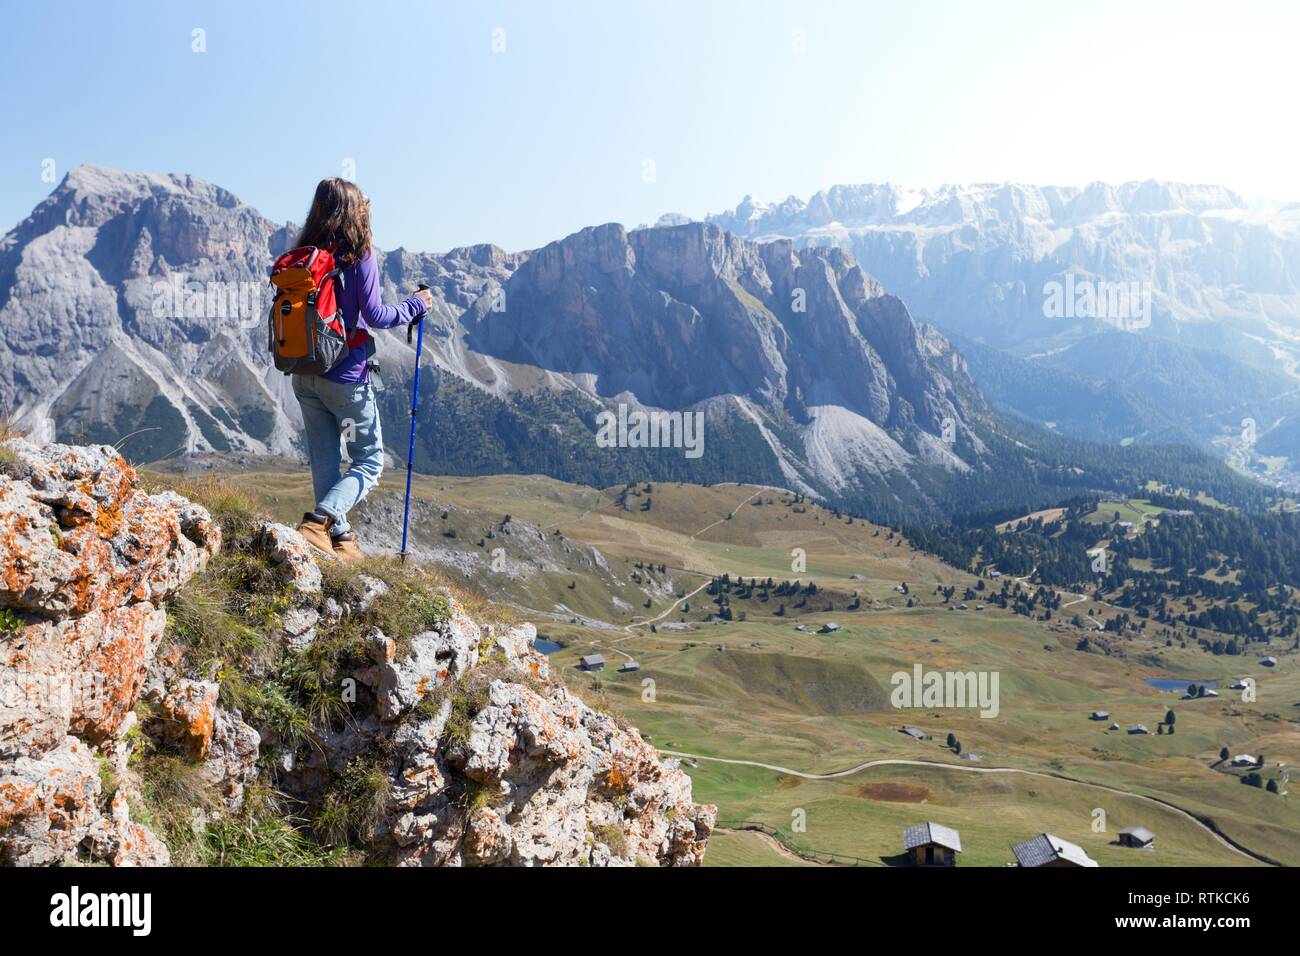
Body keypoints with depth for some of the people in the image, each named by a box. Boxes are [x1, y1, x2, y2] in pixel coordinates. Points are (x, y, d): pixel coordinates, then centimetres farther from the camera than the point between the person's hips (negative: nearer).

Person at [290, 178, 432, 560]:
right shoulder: (358, 255, -12)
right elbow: (374, 315, -12)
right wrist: (416, 304, 3)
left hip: (304, 374, 6)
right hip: (345, 374, -6)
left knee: (323, 460, 16)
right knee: (369, 460, 6)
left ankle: (339, 537, 22)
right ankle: (319, 520, -13)